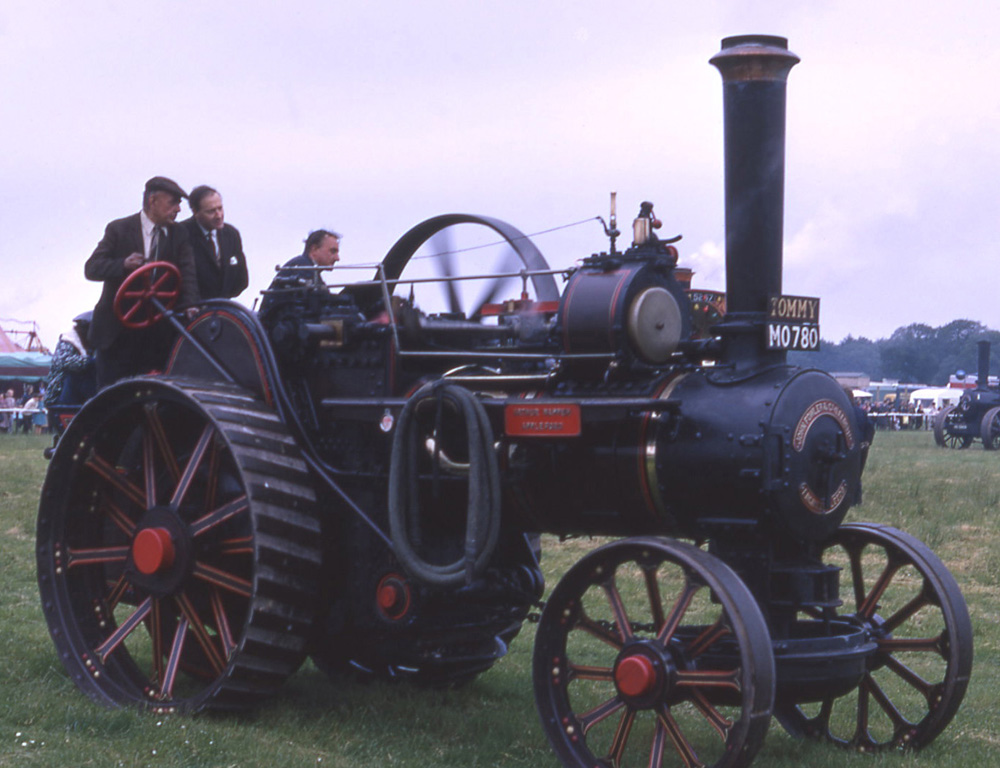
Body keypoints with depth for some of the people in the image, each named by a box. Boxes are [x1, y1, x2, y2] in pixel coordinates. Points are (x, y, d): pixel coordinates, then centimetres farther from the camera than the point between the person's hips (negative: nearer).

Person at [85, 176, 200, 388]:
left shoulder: (179, 234, 8)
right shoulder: (118, 229, -1)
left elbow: (187, 272, -4)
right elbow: (91, 268, -6)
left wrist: (189, 304, -23)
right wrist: (123, 264, -25)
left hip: (156, 333, 3)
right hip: (117, 329, -3)